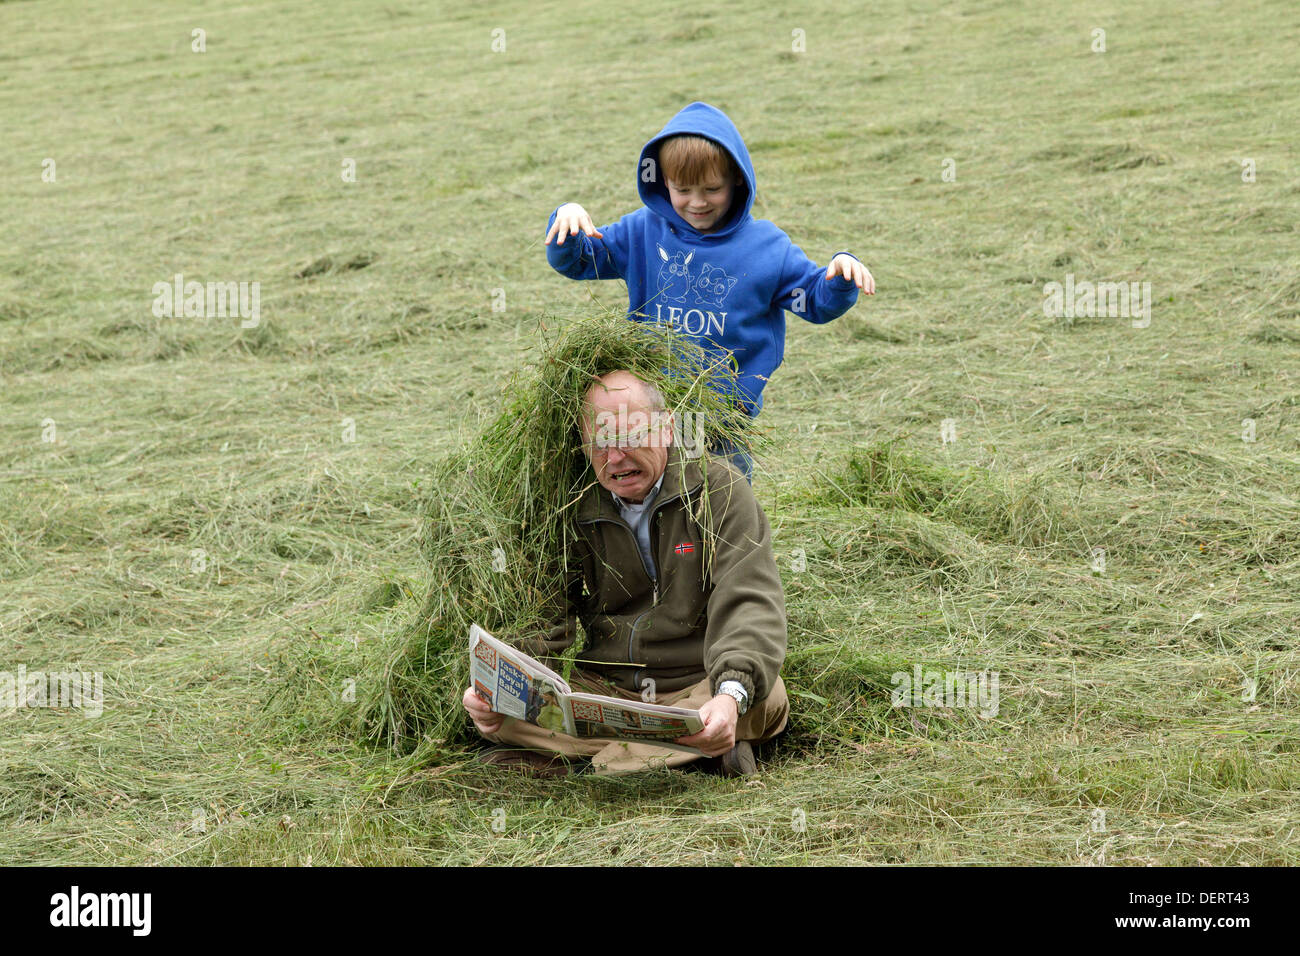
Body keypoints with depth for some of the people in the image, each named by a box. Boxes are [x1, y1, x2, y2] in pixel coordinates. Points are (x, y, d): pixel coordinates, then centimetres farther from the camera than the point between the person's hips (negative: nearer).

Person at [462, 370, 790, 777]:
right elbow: (545, 618, 4)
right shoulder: (577, 511, 7)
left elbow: (749, 606, -16)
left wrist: (731, 695, -37)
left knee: (765, 698, -34)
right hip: (604, 690, 2)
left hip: (697, 687, -2)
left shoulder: (718, 489, -4)